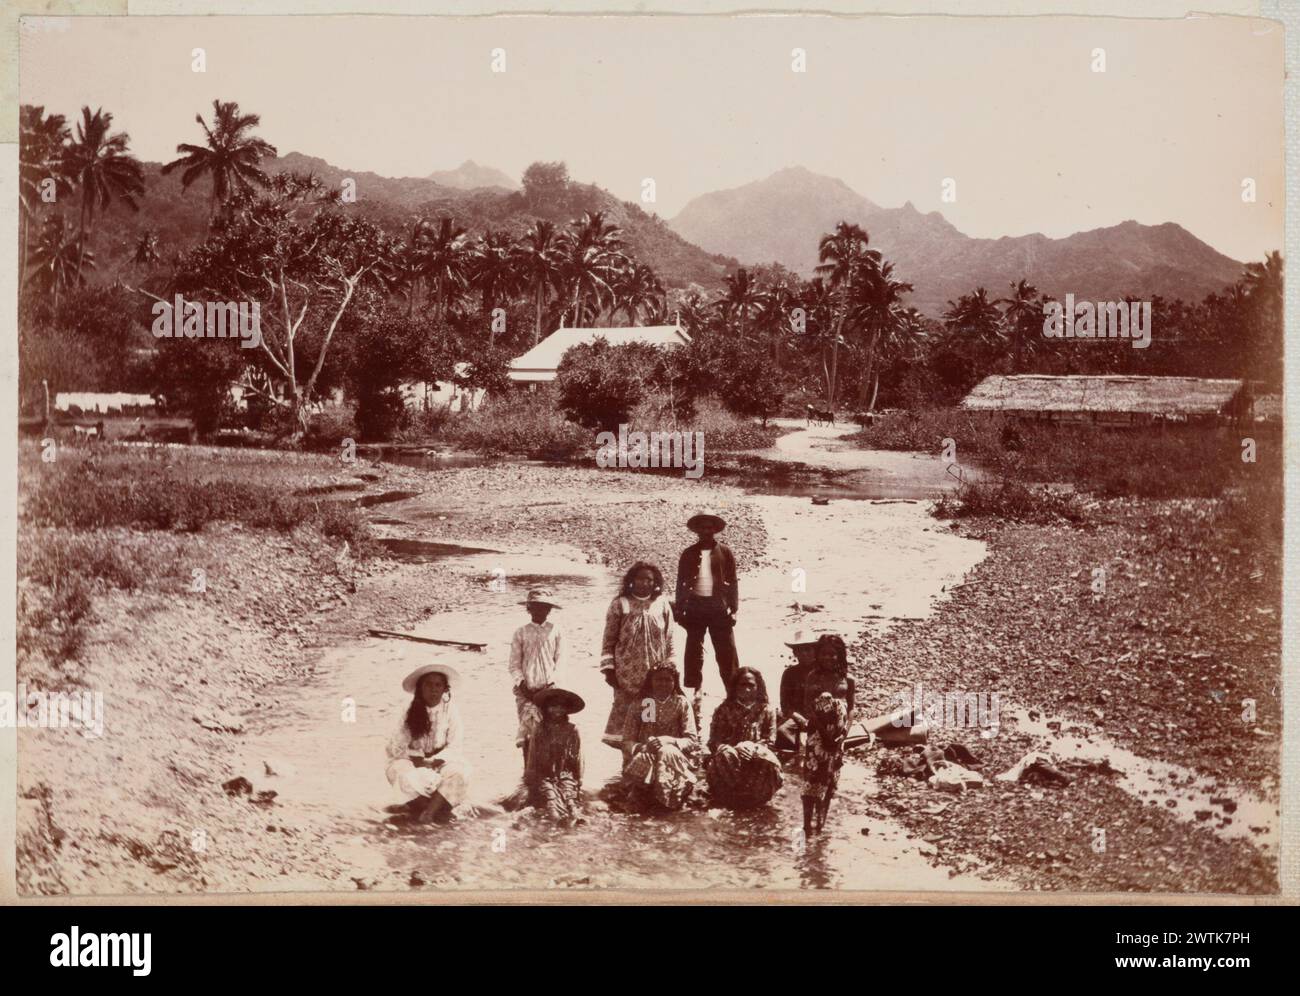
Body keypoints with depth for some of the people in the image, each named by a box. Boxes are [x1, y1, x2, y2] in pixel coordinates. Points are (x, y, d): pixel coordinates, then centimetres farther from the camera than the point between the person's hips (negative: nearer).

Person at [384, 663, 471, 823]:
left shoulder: (450, 710, -6)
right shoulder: (410, 712, -3)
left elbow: (455, 746, -10)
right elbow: (395, 747, -7)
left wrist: (433, 762, -22)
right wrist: (420, 757, -20)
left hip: (443, 762, -1)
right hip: (416, 763, 1)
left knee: (459, 772, -33)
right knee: (396, 770, -31)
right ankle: (441, 805, -22)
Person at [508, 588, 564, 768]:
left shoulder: (555, 630, 6)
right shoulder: (521, 633, 4)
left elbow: (559, 659, 6)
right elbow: (514, 665, 4)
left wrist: (552, 683, -5)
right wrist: (522, 685, -8)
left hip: (548, 689, 0)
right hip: (526, 690, 0)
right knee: (529, 729, -3)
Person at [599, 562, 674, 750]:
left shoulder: (662, 606, 5)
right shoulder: (620, 605, -2)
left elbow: (668, 642, 9)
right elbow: (608, 639, 0)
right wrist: (608, 669, -4)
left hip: (655, 673, 2)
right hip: (626, 673, -2)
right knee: (624, 710, 0)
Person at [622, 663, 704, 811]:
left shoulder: (681, 703, 6)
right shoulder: (637, 706, 9)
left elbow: (692, 740, -1)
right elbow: (627, 741, 3)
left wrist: (667, 741, -21)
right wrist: (642, 747, -21)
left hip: (676, 757, 0)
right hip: (643, 754, 0)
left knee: (666, 752, -35)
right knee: (644, 759, -35)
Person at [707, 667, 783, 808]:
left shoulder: (766, 711, 10)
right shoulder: (724, 710, 8)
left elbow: (769, 742, 5)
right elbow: (714, 742, 1)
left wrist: (753, 748, -19)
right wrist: (734, 749, -21)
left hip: (755, 755, 1)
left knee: (769, 761, -34)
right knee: (725, 755, -38)